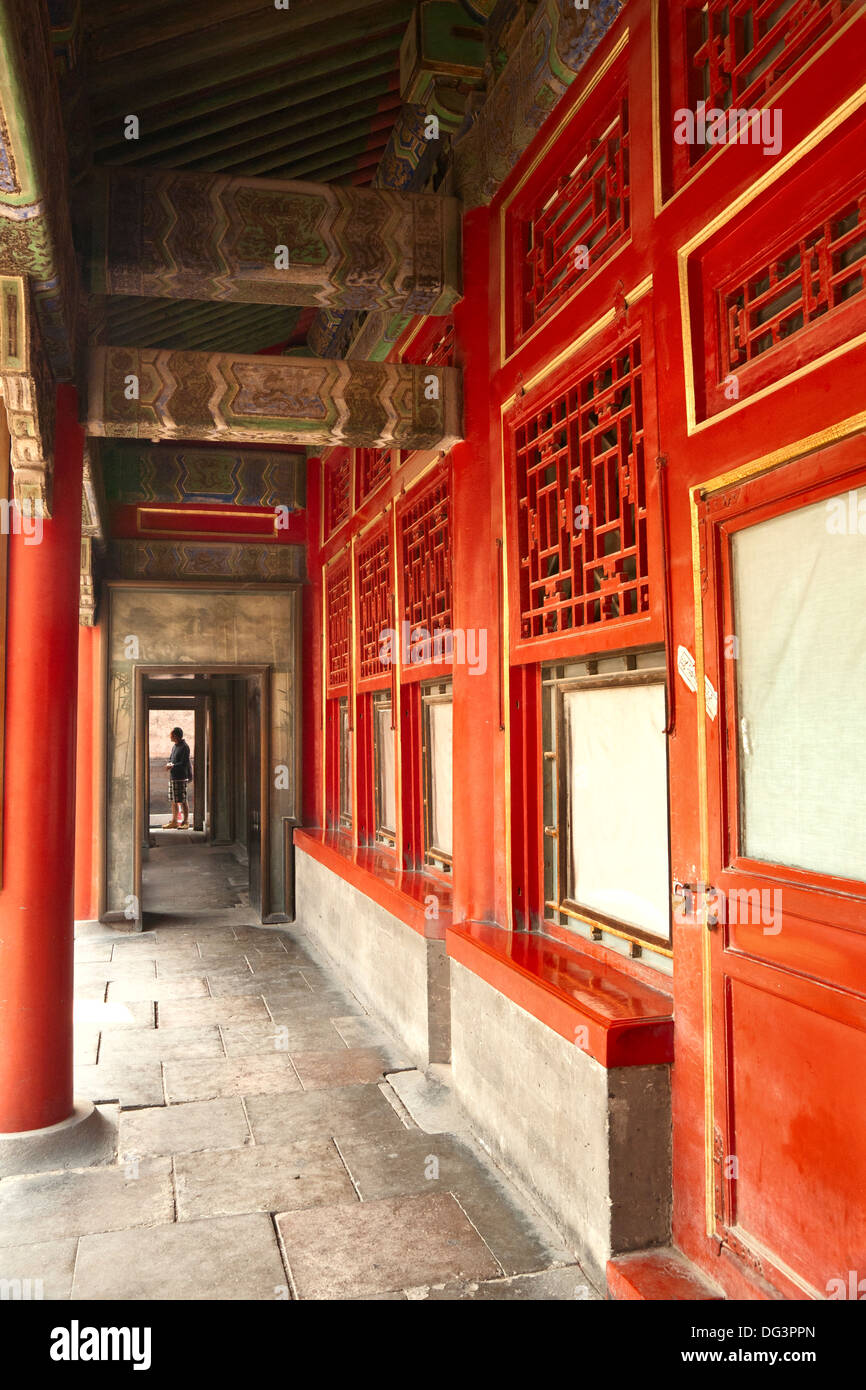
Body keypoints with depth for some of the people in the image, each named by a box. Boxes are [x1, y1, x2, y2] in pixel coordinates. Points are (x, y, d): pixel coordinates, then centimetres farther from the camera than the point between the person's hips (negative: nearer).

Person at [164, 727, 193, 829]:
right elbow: (171, 758, 22)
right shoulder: (175, 746, 16)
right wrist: (169, 763, 1)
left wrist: (173, 766, -12)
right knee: (173, 800, 11)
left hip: (180, 777, -9)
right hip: (172, 777, 9)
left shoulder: (184, 747, -12)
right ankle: (174, 822, 18)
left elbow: (184, 763, -17)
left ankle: (185, 822, 1)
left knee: (182, 800, -5)